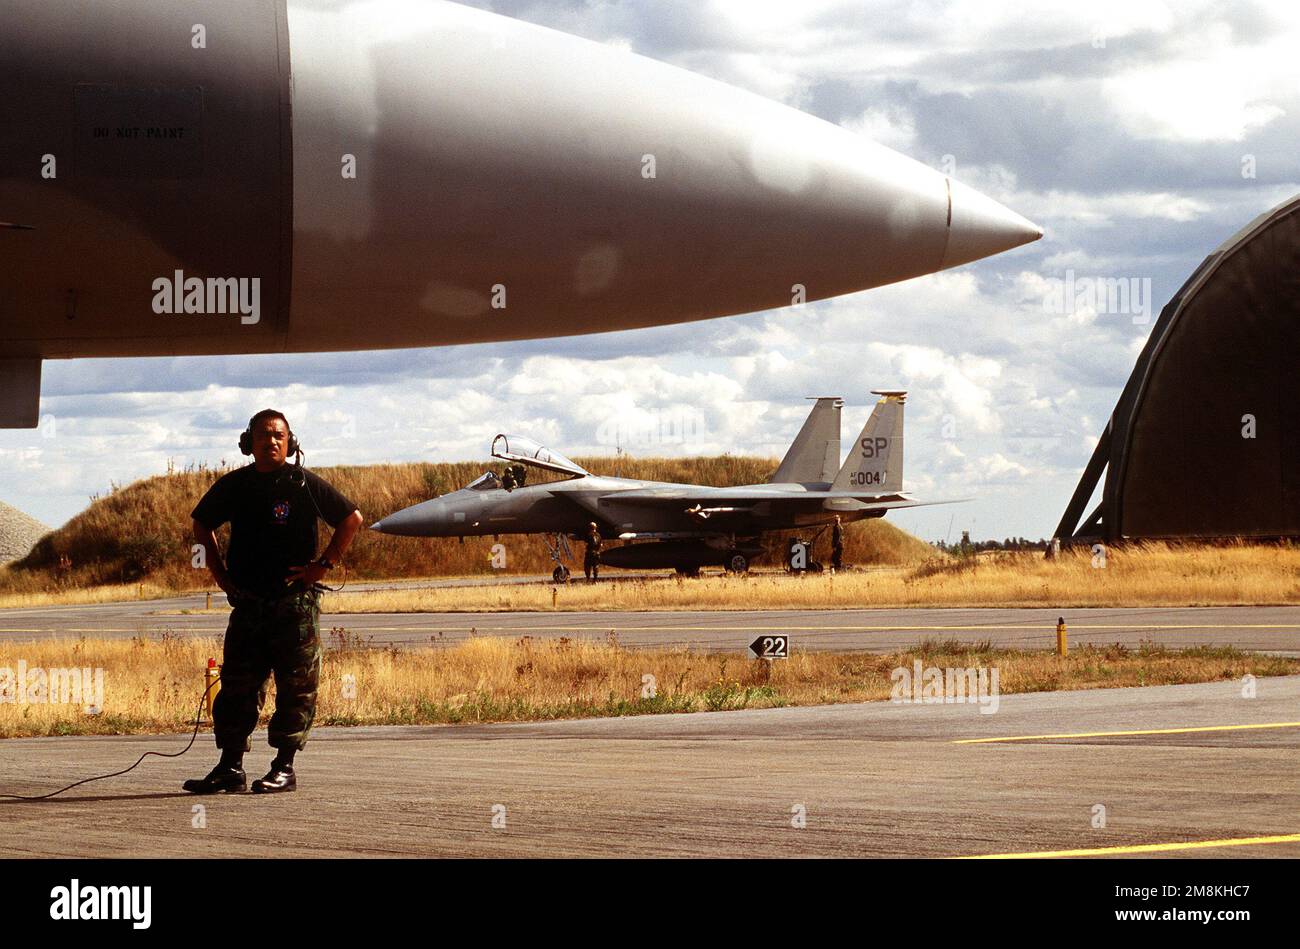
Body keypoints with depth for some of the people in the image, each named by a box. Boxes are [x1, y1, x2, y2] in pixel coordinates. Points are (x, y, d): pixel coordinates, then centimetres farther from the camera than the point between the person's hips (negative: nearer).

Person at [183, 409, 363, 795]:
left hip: (295, 601, -3)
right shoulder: (233, 486, 6)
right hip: (247, 602, 3)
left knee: (296, 687, -1)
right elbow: (202, 524, 23)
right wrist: (218, 571, 13)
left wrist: (323, 564, -4)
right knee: (237, 686, 4)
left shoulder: (305, 484, -4)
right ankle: (230, 767, 8)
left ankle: (285, 767, 5)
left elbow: (351, 518, 1)